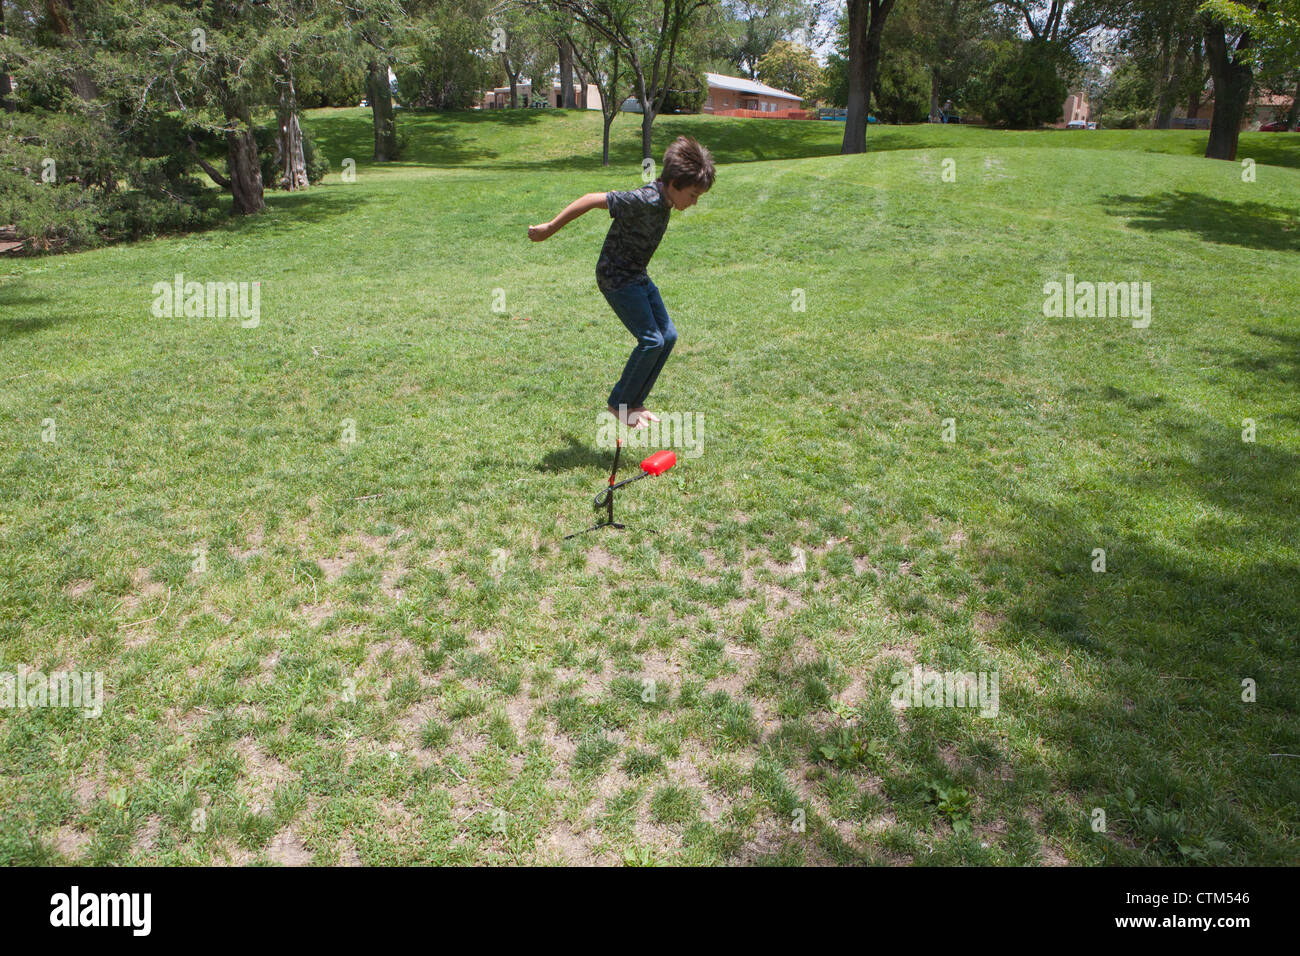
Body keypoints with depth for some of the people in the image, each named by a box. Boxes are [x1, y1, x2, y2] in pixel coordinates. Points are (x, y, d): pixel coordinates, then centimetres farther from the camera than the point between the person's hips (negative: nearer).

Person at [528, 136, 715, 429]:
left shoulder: (663, 199, 1)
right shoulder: (645, 201, -27)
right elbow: (593, 200, -24)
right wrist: (550, 229, -18)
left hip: (637, 276, 10)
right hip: (616, 276, -10)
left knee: (668, 336, 5)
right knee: (652, 340, -13)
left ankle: (633, 402, 15)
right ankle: (619, 404, 4)